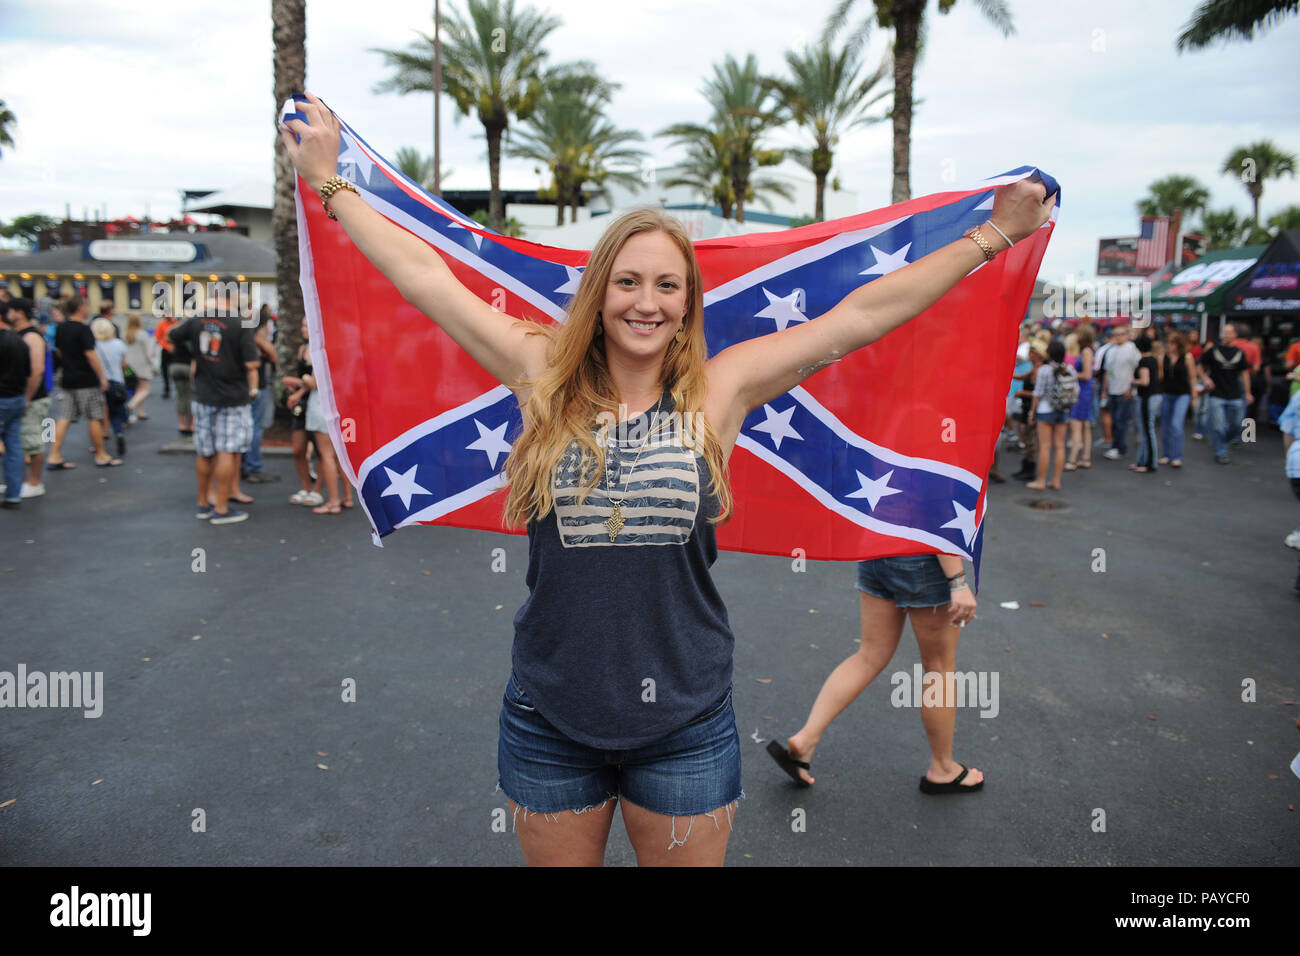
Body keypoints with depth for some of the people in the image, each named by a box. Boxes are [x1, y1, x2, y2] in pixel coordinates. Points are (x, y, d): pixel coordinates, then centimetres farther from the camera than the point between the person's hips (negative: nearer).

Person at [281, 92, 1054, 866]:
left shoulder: (721, 389, -5)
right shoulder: (546, 378, -4)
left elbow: (863, 312, -3)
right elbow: (423, 274, 1)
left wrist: (997, 234, 1)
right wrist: (329, 182, 8)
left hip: (685, 726, 0)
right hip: (550, 722, 1)